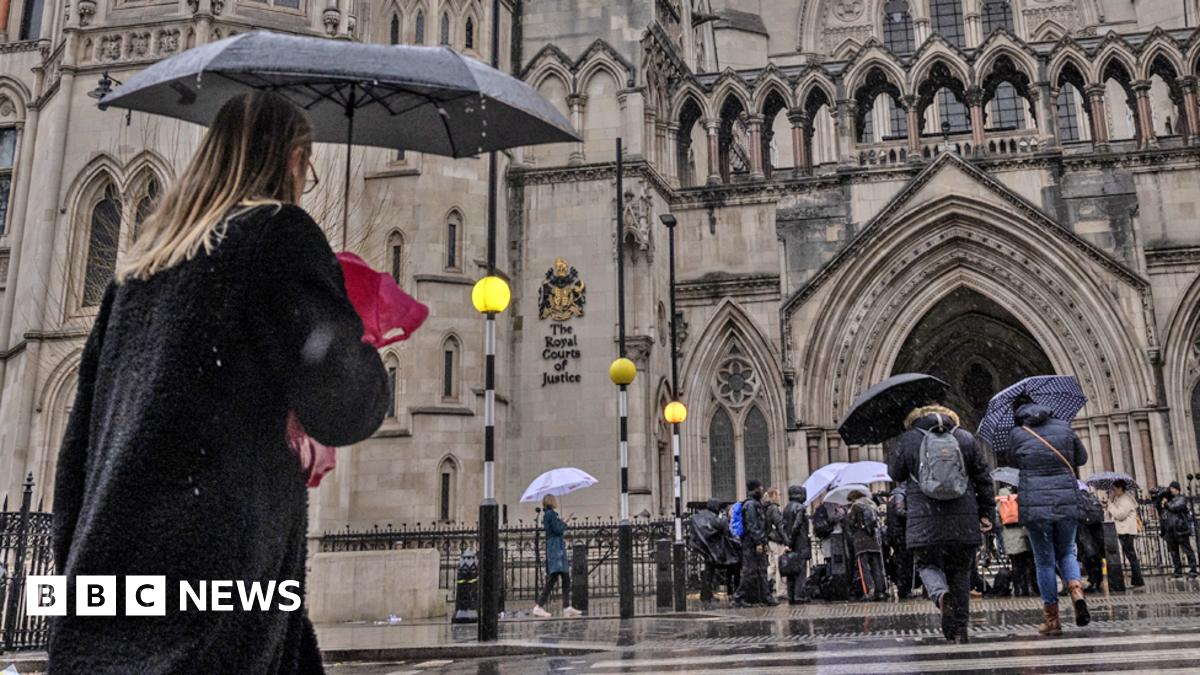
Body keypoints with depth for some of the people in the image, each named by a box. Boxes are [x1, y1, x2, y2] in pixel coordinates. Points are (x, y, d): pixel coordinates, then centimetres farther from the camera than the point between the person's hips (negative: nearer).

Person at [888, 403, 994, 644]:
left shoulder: (907, 440, 2)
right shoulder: (965, 438, 9)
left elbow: (895, 473, 13)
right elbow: (983, 478, 9)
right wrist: (986, 512, 14)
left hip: (925, 520, -2)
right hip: (963, 520, 2)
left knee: (928, 564, 12)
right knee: (960, 571, 12)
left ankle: (939, 592, -20)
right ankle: (958, 629, 12)